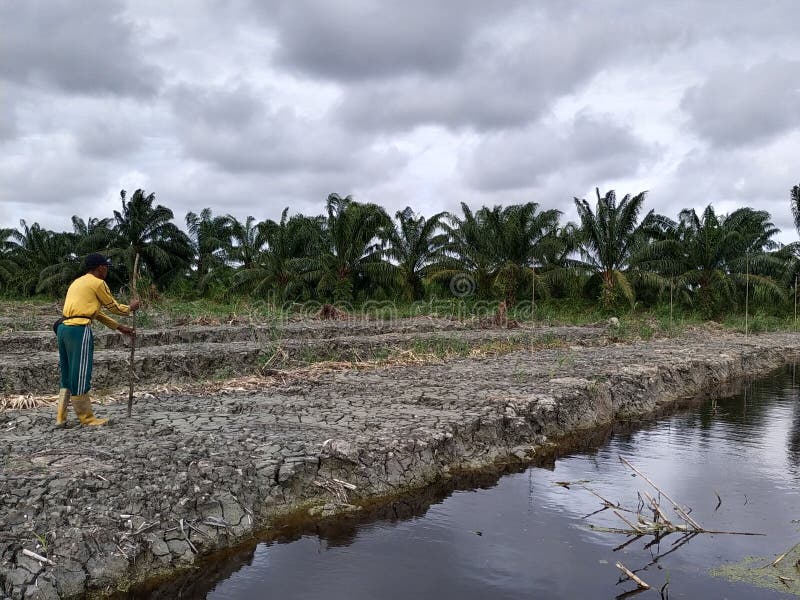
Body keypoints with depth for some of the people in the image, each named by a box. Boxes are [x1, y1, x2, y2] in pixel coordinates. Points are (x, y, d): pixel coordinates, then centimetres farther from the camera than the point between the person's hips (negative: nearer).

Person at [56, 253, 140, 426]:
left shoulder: (78, 282, 24)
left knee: (67, 375, 15)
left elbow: (96, 312, 26)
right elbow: (113, 307, 7)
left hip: (64, 328, 9)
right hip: (79, 329, -9)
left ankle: (61, 417, 18)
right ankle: (87, 418, 9)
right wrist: (130, 308, 27)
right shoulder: (97, 283, -2)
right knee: (80, 376, -1)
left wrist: (119, 327, 27)